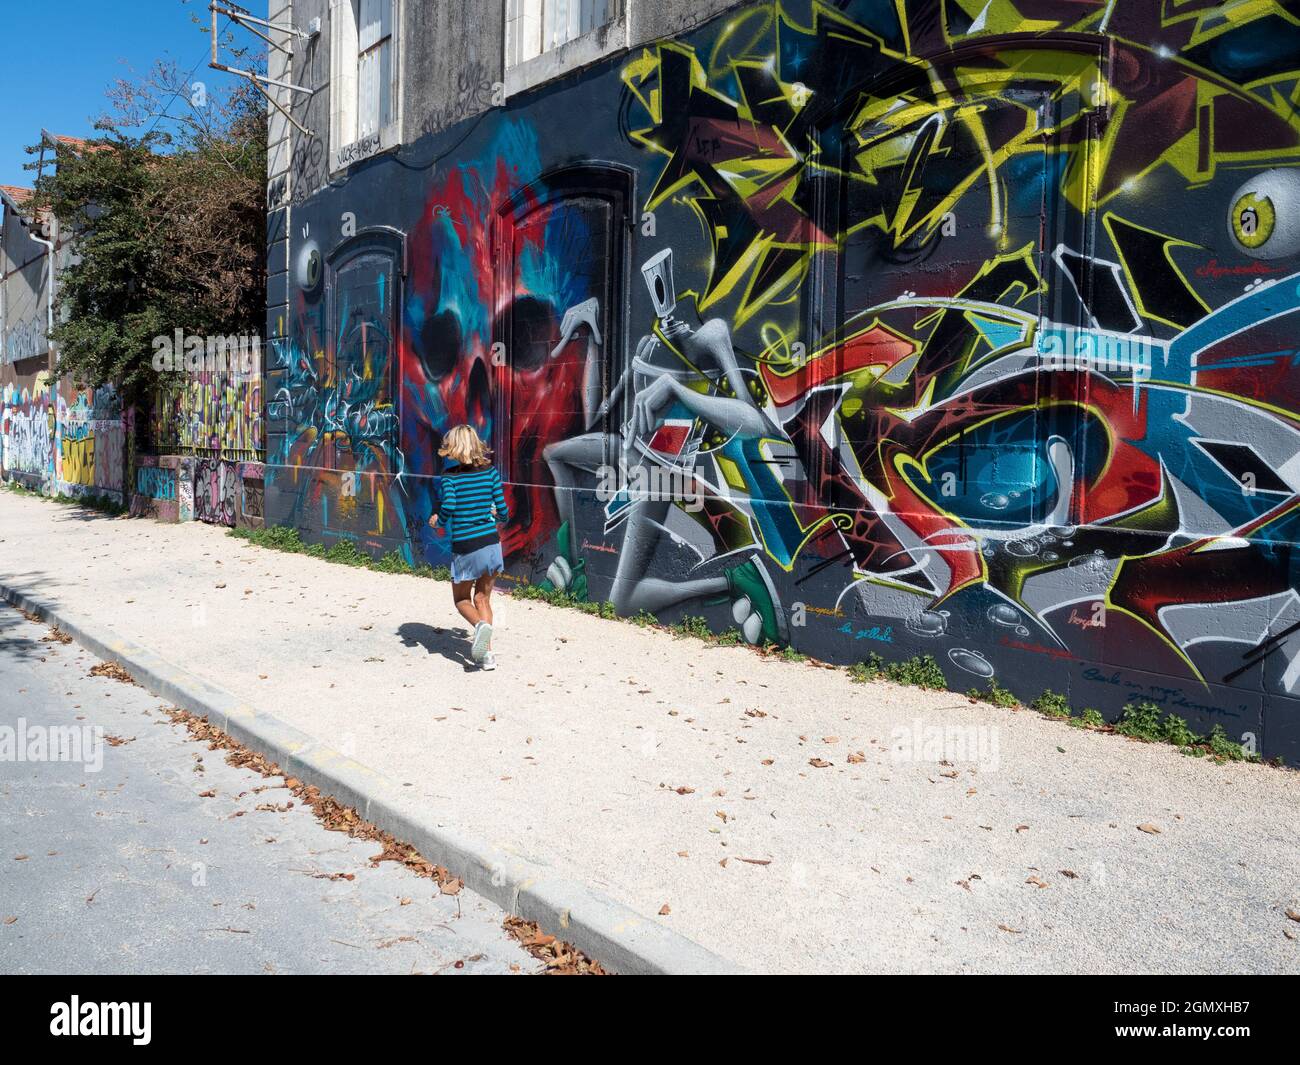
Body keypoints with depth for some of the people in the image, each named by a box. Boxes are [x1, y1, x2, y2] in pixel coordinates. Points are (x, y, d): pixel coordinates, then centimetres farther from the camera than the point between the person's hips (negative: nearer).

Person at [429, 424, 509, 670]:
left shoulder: (450, 476, -7)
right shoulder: (490, 471, 1)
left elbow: (447, 508, -21)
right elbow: (502, 511, 1)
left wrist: (436, 521, 0)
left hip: (464, 548, -3)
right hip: (491, 543, 3)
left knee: (462, 599, 18)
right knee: (482, 599, 16)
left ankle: (480, 625, -13)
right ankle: (486, 653, 8)